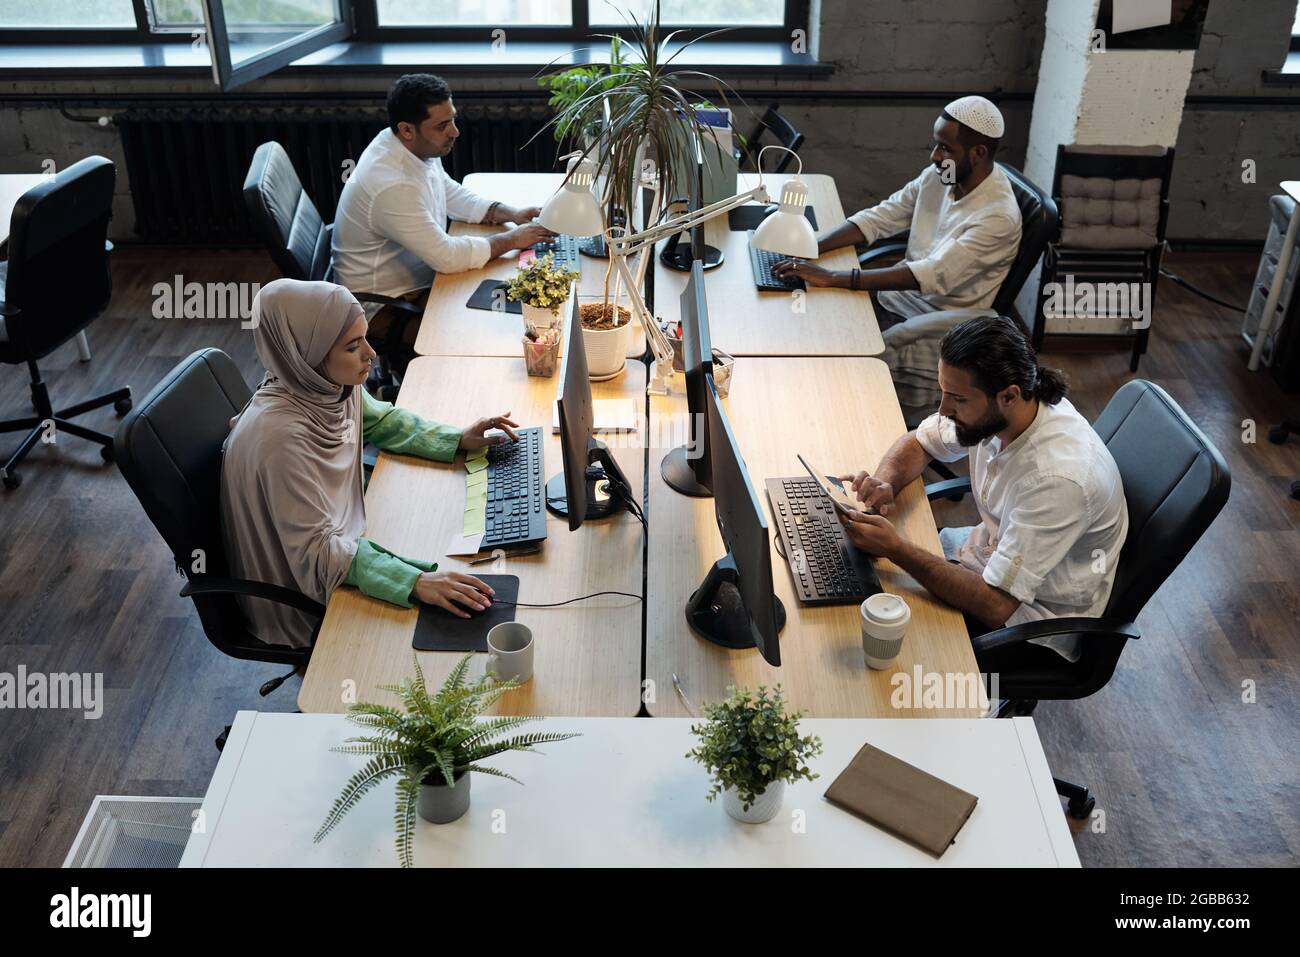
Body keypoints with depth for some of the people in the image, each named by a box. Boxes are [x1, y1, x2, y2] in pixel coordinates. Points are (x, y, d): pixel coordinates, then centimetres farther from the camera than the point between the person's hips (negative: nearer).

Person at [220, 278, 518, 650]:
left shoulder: (332, 384, -11)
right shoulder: (281, 436, -35)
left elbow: (381, 421, 11)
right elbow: (316, 552, -32)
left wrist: (458, 440, -1)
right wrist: (417, 583, -41)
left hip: (344, 533, 8)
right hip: (303, 598, -8)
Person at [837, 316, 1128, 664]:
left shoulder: (1058, 476, -37)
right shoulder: (986, 408, -15)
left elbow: (996, 605, -34)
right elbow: (917, 442, 5)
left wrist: (896, 549, -36)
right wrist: (884, 482, -17)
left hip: (1034, 615, -7)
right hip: (992, 552, 7)